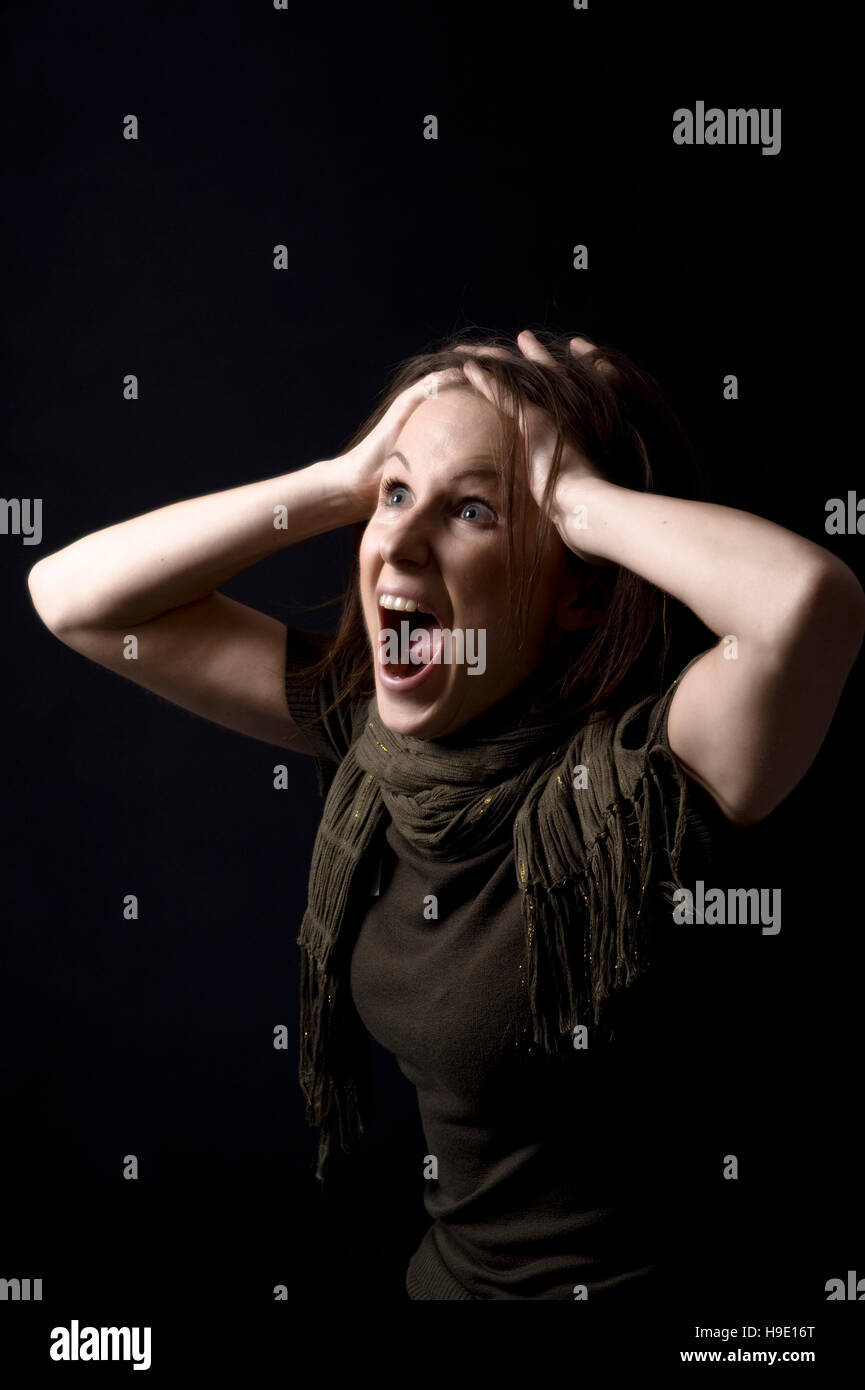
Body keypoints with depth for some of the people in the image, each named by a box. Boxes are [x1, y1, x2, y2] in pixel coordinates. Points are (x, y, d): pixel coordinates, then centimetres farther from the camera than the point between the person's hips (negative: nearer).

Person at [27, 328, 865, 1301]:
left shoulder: (632, 771, -23)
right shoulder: (363, 721, -5)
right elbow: (72, 594, -4)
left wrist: (573, 493, -27)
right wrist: (343, 480, -13)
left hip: (616, 1276, -5)